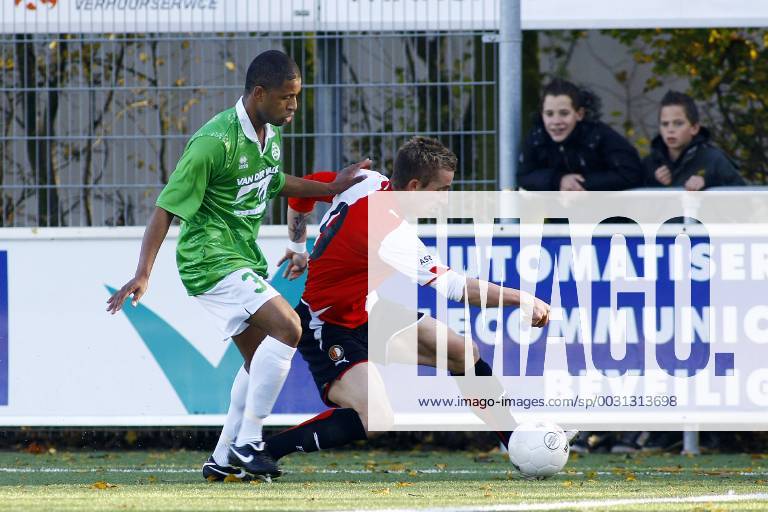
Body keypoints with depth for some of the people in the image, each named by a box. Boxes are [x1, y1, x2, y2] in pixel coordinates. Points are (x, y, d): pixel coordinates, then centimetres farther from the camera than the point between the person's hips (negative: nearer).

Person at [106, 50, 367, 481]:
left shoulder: (272, 131, 4)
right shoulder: (214, 142, -23)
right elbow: (167, 209, -22)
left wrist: (331, 187, 24)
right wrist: (143, 275, -29)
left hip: (246, 259, 10)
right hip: (211, 262, -10)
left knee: (261, 359, 14)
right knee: (287, 328, -22)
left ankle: (225, 458, 25)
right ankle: (248, 442, -16)